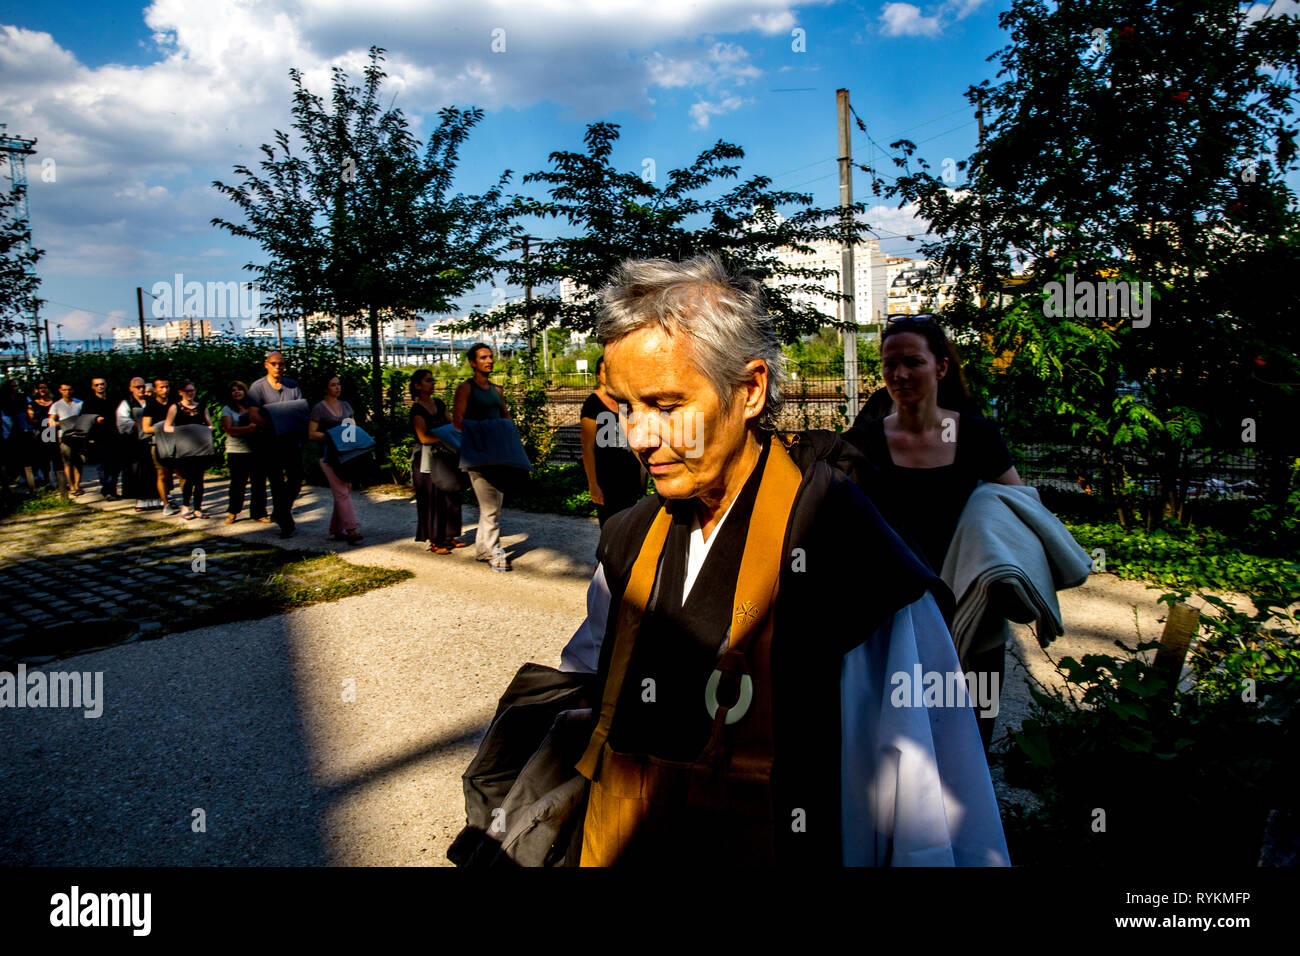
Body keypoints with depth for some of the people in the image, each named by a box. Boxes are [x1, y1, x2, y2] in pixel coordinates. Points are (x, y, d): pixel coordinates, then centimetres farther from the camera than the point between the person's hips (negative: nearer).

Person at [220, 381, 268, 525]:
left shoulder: (253, 407, 15)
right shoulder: (227, 409, 6)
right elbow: (230, 429, -8)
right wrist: (248, 429, -21)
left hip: (256, 450, 2)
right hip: (237, 452, -2)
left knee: (259, 482, -1)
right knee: (238, 483, 2)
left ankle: (258, 513, 6)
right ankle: (232, 512, 19)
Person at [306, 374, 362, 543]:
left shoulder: (346, 406, 14)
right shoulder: (319, 408, -2)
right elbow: (311, 434, -6)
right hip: (329, 456, -6)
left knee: (344, 493, 6)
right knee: (342, 493, -12)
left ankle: (336, 530, 14)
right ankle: (351, 529, -15)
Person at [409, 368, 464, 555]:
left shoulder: (439, 403, 11)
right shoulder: (416, 409, -10)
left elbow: (451, 424, 15)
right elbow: (424, 437, -17)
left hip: (445, 455, 7)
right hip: (427, 460, -7)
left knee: (451, 495, 8)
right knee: (433, 499, -2)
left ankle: (449, 536, 20)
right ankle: (434, 541, 6)